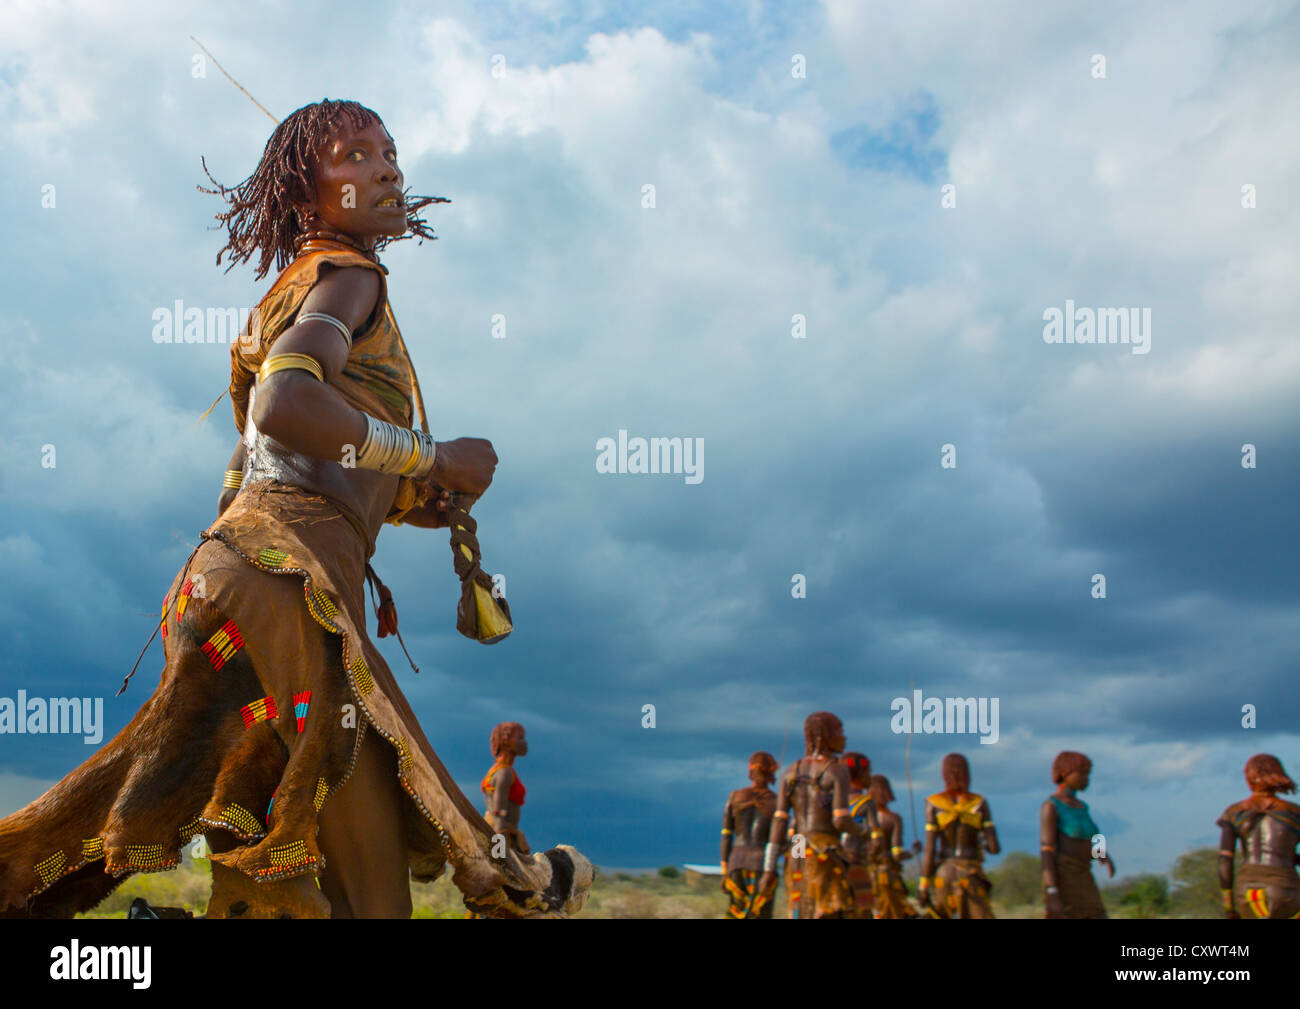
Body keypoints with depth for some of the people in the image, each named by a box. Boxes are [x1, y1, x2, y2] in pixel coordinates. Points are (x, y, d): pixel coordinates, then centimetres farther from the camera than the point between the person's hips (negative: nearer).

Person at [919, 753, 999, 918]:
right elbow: (994, 848, -5)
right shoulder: (979, 803, -2)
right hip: (971, 874, -2)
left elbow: (929, 849, -7)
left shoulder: (933, 804, -3)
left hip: (943, 873, 2)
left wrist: (923, 885, -3)